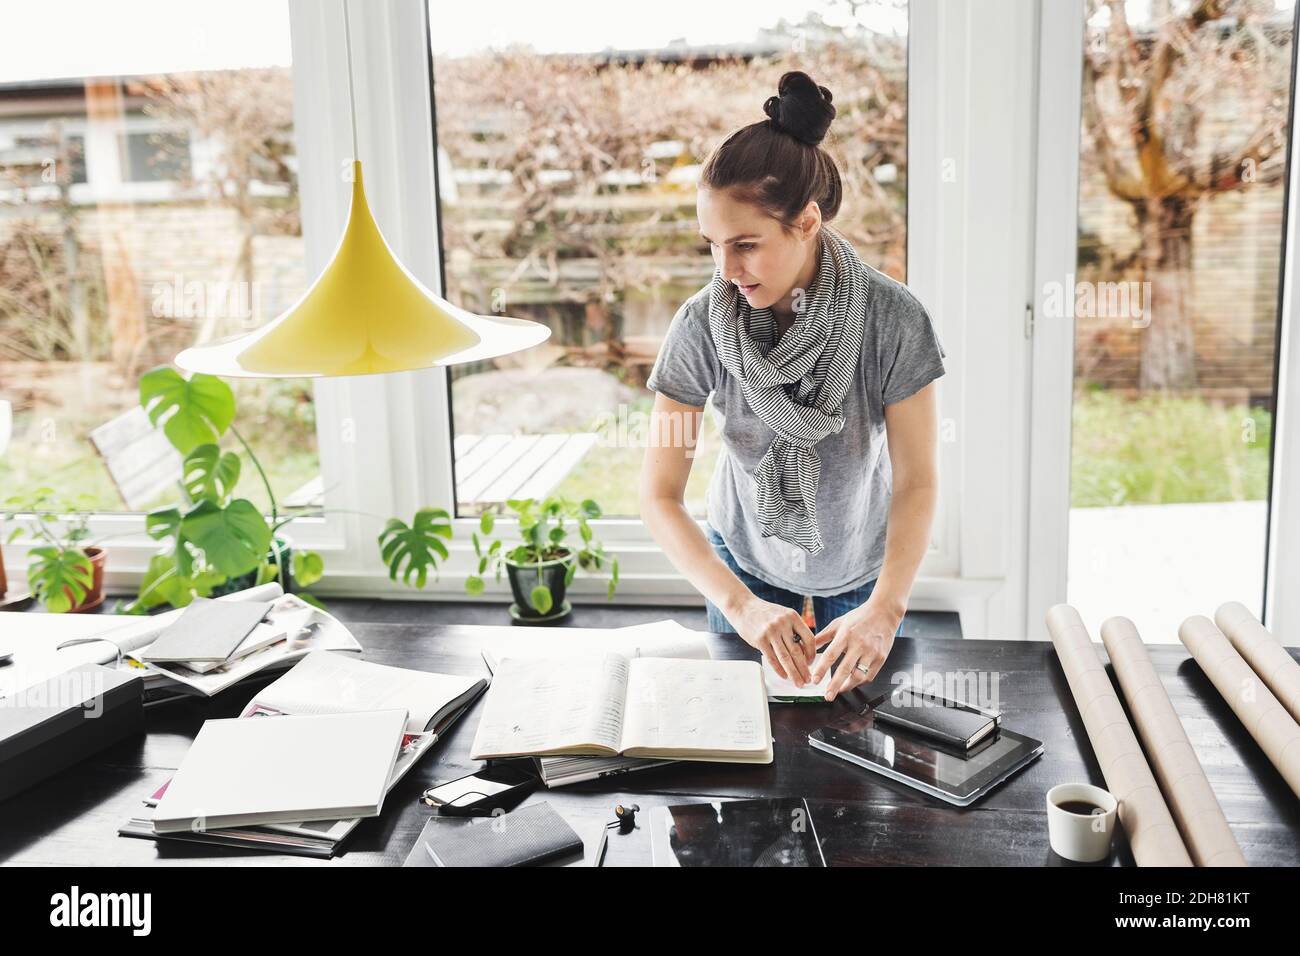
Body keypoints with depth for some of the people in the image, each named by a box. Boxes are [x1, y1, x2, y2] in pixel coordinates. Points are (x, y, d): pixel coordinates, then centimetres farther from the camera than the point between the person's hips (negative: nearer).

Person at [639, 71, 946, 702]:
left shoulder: (893, 320, -27)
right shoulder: (701, 326, -24)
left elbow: (916, 481, -22)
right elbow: (658, 494, -23)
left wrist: (885, 608, -37)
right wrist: (740, 605, -36)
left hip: (864, 565, 0)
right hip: (743, 559, 1)